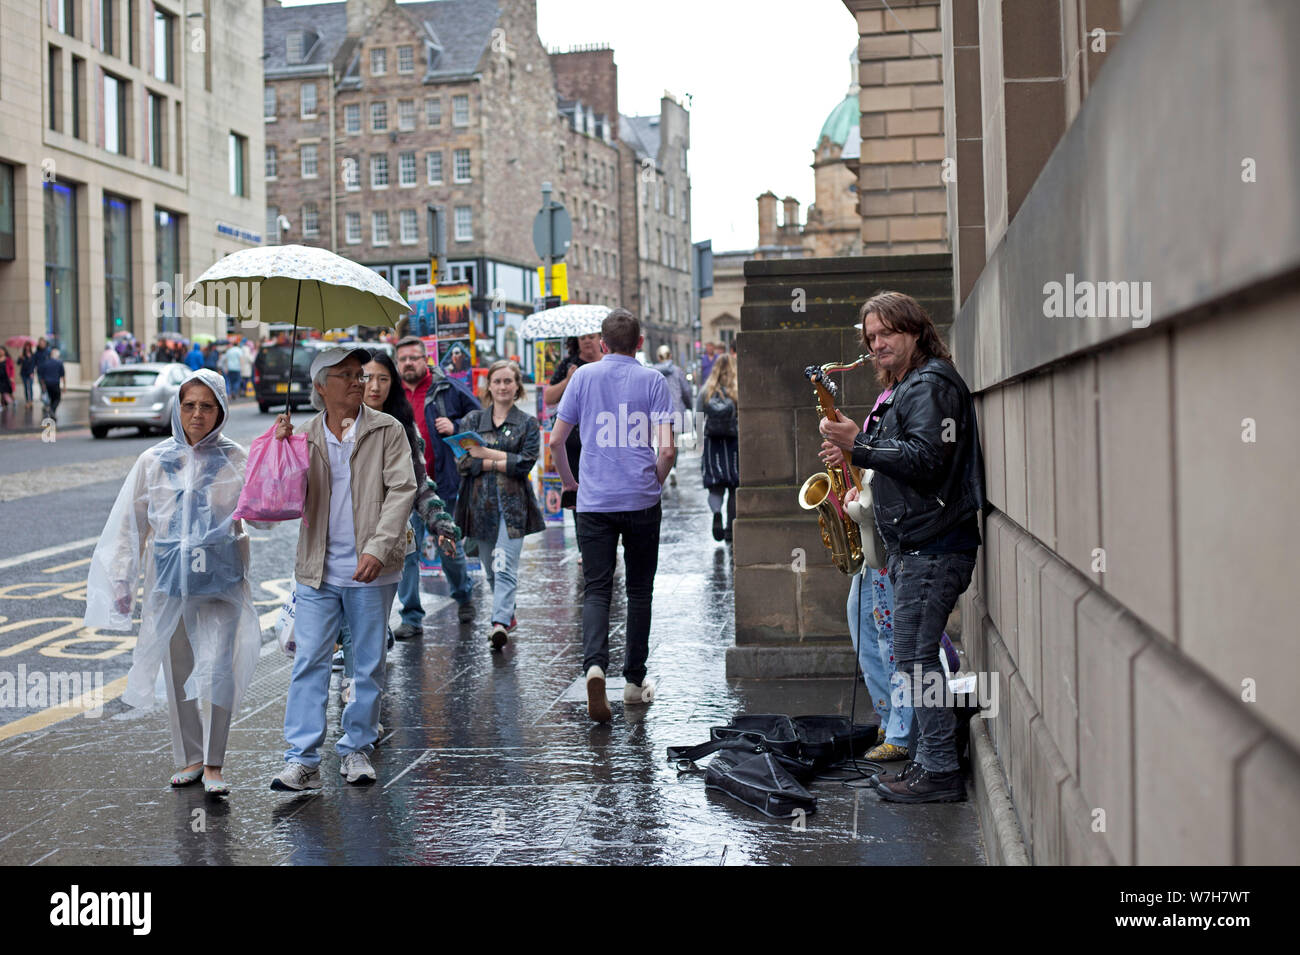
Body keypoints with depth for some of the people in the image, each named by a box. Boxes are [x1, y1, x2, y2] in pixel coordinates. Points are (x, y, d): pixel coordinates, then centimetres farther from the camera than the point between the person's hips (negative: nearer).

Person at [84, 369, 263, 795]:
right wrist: (122, 580, 7)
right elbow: (130, 523, 9)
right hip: (168, 581, 2)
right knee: (178, 674, 10)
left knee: (218, 671, -11)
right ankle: (189, 759, 26)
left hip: (220, 582, -2)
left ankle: (213, 764, 3)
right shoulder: (154, 461, 4)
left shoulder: (236, 460, 1)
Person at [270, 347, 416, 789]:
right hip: (317, 570, 1)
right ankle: (302, 759, 2)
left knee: (369, 664, 8)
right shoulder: (305, 436, 8)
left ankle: (357, 749, 22)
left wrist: (378, 548, -18)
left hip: (371, 571, -1)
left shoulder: (386, 431, 1)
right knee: (309, 663, -2)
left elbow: (401, 490, -7)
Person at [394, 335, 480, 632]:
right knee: (407, 552, -1)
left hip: (443, 484, -2)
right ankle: (411, 618, 8)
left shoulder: (449, 389, -1)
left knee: (450, 550, 10)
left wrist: (456, 428, -11)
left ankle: (464, 594, 39)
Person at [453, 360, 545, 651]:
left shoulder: (528, 424, 6)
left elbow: (525, 463, -7)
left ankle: (500, 623, -22)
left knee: (505, 567, -15)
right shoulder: (472, 420, 10)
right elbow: (463, 462, -1)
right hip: (479, 503, 3)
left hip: (512, 504, -3)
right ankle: (508, 614, 29)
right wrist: (501, 462, -11)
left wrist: (486, 453, -10)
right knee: (491, 569, 11)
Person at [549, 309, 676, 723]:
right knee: (639, 589, 12)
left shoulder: (584, 376, 4)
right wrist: (657, 482, 11)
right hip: (642, 501, 0)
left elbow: (556, 440, 4)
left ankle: (595, 663, -23)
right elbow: (667, 449, -8)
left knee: (596, 588, 1)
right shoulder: (653, 380, 0)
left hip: (594, 501, 0)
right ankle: (634, 681, 17)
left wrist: (569, 482, 19)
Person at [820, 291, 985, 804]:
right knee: (915, 652, 12)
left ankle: (940, 771, -2)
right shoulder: (906, 387, 21)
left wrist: (860, 445, -20)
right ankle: (930, 758, 19)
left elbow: (924, 458, -22)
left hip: (933, 545, -11)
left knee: (916, 655, -9)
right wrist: (853, 453, 7)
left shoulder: (931, 385, -11)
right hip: (914, 545, 11)